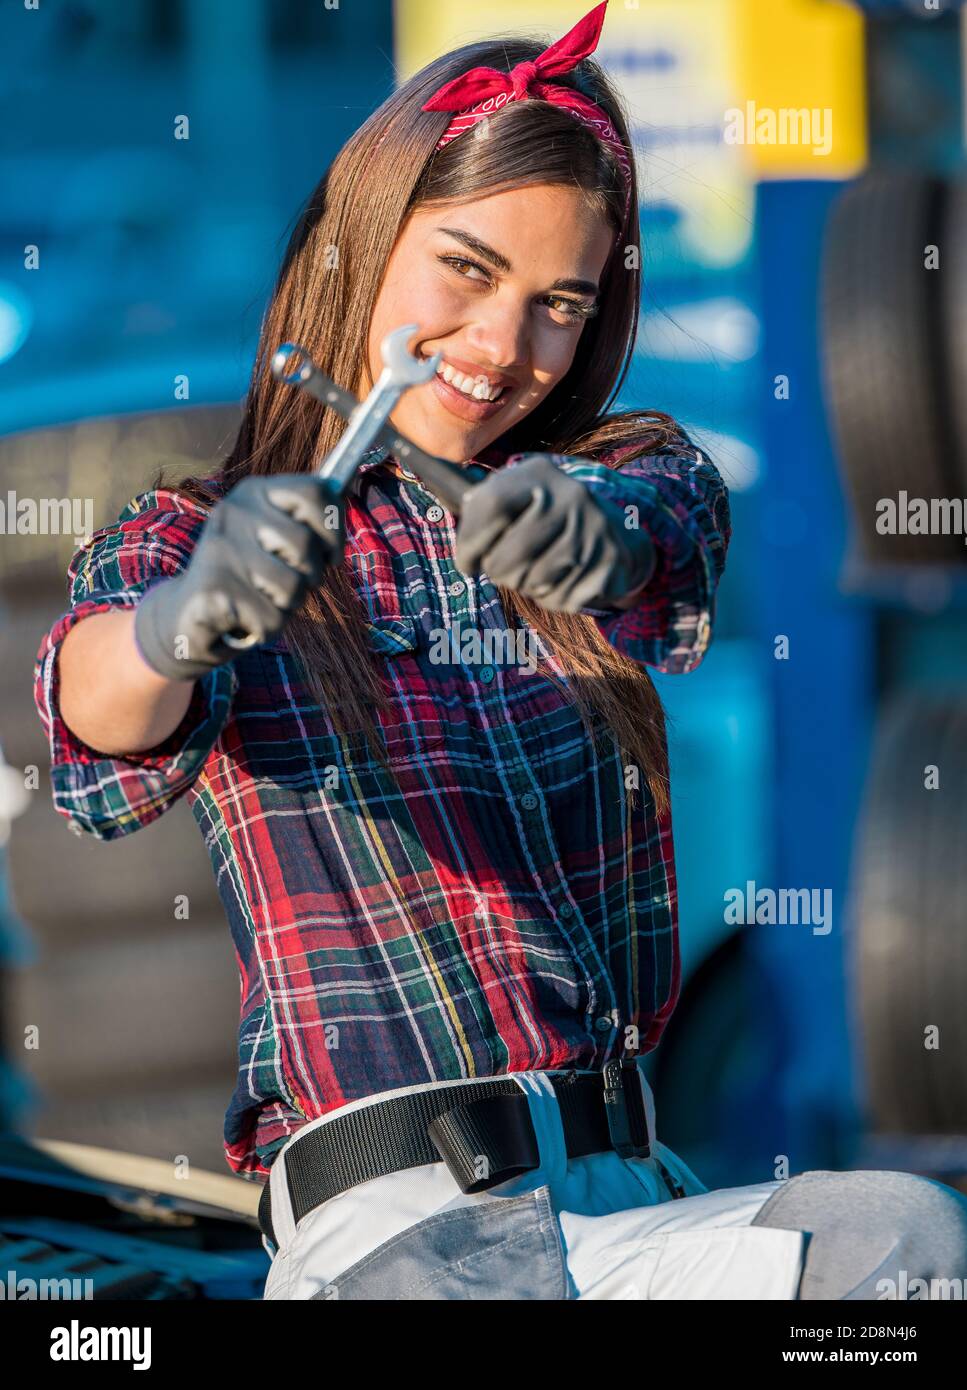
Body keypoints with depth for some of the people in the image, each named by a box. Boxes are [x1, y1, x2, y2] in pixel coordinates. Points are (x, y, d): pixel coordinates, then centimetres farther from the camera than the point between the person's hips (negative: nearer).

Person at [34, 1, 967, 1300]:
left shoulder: (639, 475, 19)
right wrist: (181, 622, -39)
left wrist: (594, 526, -33)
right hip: (386, 1225, -3)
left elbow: (673, 519, -7)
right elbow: (103, 713, -14)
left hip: (633, 1204, 3)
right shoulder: (188, 535, 10)